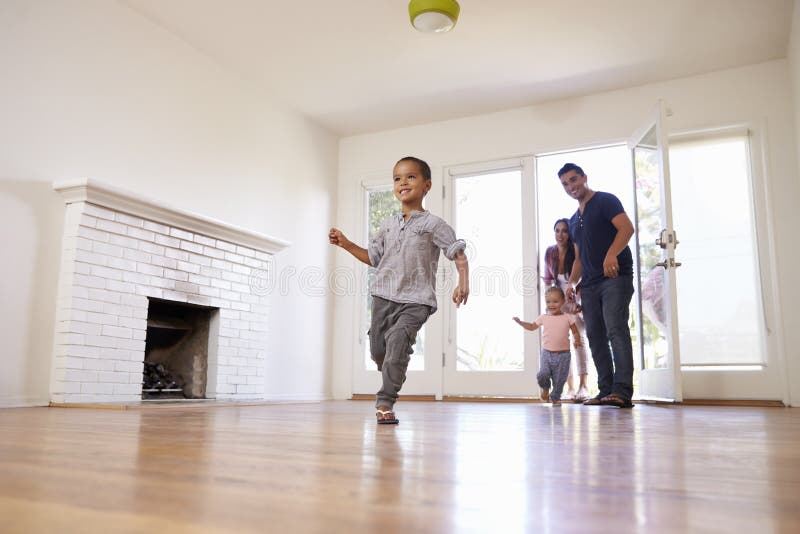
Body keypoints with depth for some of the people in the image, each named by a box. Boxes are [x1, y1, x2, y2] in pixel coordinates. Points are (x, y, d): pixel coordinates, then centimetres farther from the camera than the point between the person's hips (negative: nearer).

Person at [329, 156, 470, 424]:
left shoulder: (433, 224, -2)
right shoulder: (388, 225, 13)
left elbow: (458, 253, -4)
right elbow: (373, 257, 23)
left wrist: (464, 283, -20)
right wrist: (345, 243, 14)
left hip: (415, 300, -5)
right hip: (384, 296, 5)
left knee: (397, 340, -24)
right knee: (378, 348, 8)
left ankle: (385, 404, -15)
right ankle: (392, 379, 41)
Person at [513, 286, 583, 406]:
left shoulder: (568, 318, 1)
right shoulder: (543, 318, 6)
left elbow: (575, 332, 7)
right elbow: (532, 327, 21)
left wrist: (577, 340, -13)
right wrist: (520, 322, 10)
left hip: (563, 354, -1)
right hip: (547, 353, 1)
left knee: (559, 379, 2)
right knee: (543, 374, -16)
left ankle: (555, 397, 27)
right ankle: (545, 387, 18)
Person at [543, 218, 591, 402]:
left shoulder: (577, 252, -18)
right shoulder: (550, 252, -4)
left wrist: (578, 303, -30)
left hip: (579, 300, -4)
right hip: (560, 301, 4)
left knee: (579, 338, -20)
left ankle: (583, 387, -24)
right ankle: (570, 388, 5)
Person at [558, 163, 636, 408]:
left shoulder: (605, 201, 1)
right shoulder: (574, 220, 23)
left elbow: (627, 228, -14)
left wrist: (611, 254, -30)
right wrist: (571, 282, 12)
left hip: (615, 276, -8)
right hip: (589, 283, 8)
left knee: (616, 329, -18)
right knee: (595, 336, 3)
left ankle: (623, 391, -21)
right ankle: (606, 391, 7)